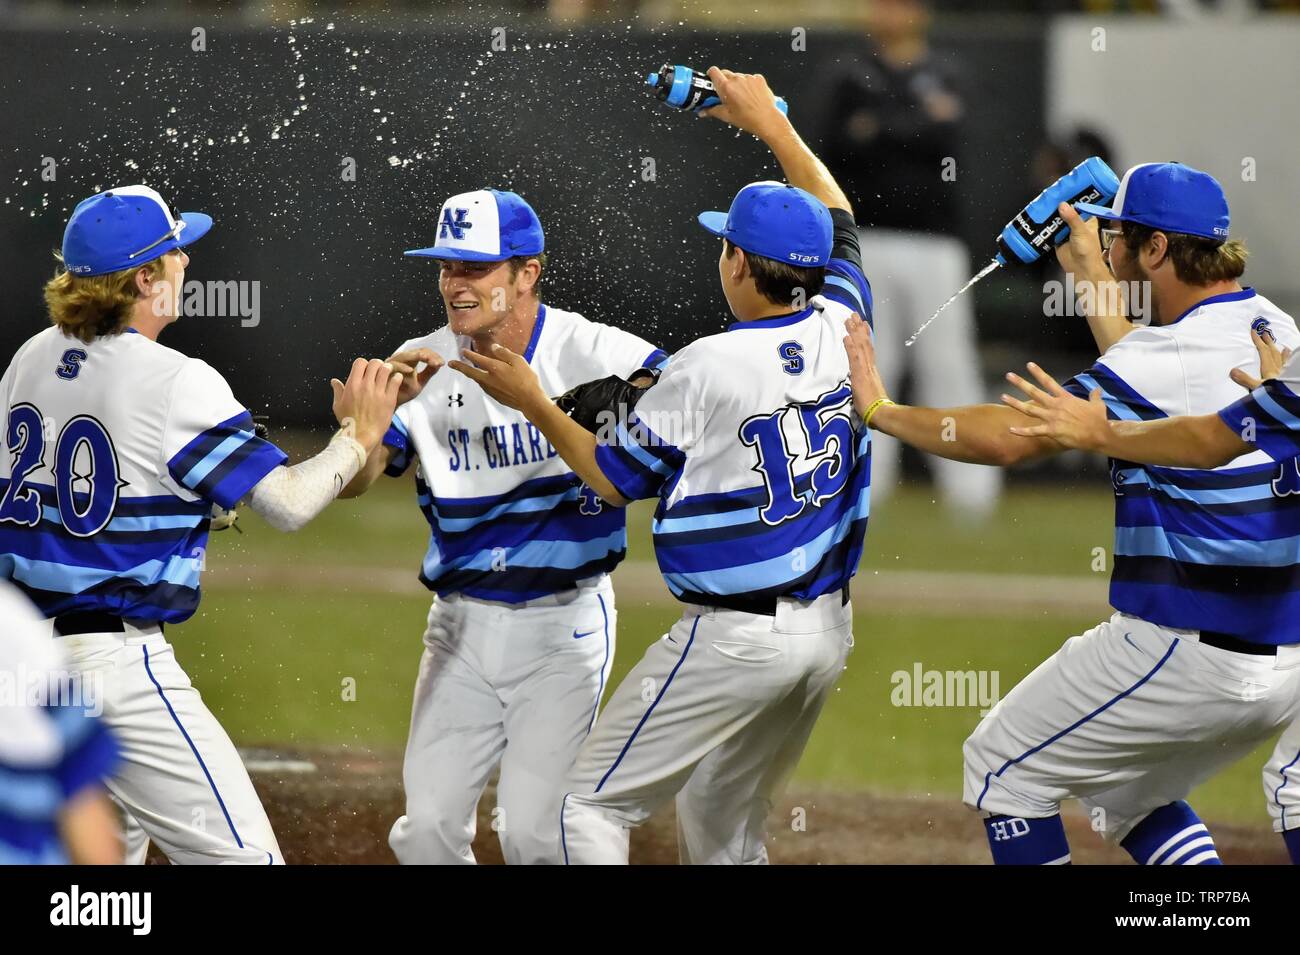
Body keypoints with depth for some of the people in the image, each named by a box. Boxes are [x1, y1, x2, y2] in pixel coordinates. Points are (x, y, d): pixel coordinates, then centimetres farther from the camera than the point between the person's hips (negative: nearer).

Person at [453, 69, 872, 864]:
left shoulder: (708, 368, -16)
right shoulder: (841, 326, 1)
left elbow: (616, 479, -4)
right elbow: (836, 219, 23)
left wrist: (533, 403, 4)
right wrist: (771, 124, 31)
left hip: (735, 638, -8)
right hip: (828, 630, 8)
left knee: (594, 808, -1)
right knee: (724, 825, 19)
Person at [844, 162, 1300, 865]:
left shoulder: (1175, 354, -17)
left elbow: (1010, 437, -19)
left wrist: (880, 411, -7)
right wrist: (1090, 276, 34)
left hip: (1186, 654, -9)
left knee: (1003, 765, 7)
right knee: (1131, 794, 29)